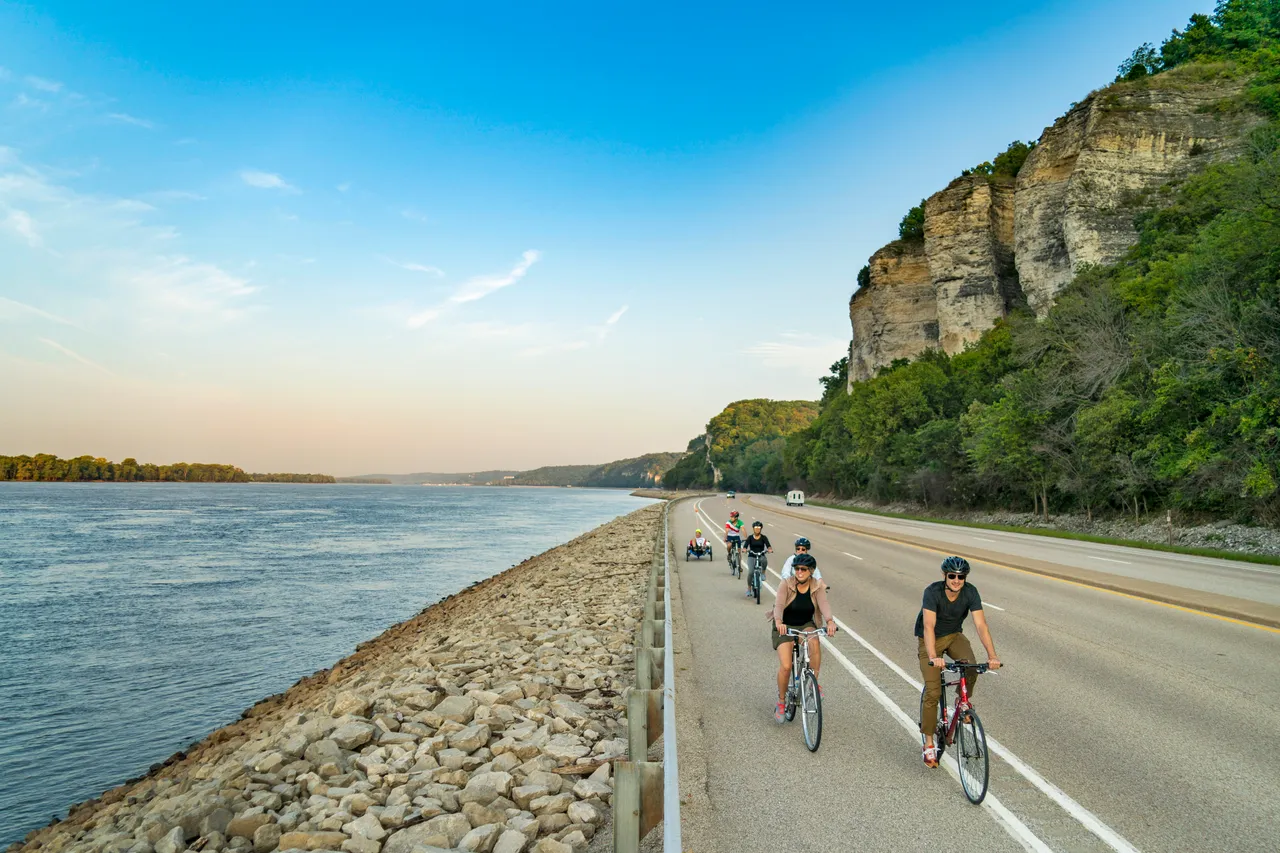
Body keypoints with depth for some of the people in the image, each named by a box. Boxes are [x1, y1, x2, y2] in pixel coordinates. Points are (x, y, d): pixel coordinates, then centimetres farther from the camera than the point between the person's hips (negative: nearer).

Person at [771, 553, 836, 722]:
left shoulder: (817, 586, -9)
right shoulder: (786, 584, -16)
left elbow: (823, 604, -25)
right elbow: (779, 605, -28)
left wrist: (829, 621, -45)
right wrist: (778, 622, -49)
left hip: (806, 625, 2)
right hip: (785, 627, -2)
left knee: (814, 642, -34)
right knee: (785, 666, -16)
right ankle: (781, 702, 9)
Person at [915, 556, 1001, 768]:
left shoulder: (971, 592, -20)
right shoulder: (933, 592, -30)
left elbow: (981, 625, -27)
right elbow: (929, 626, -39)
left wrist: (992, 656, -40)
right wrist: (933, 657, -53)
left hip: (954, 635, 3)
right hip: (929, 639, -3)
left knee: (971, 668, -27)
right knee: (933, 692, -11)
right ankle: (929, 744, 4)